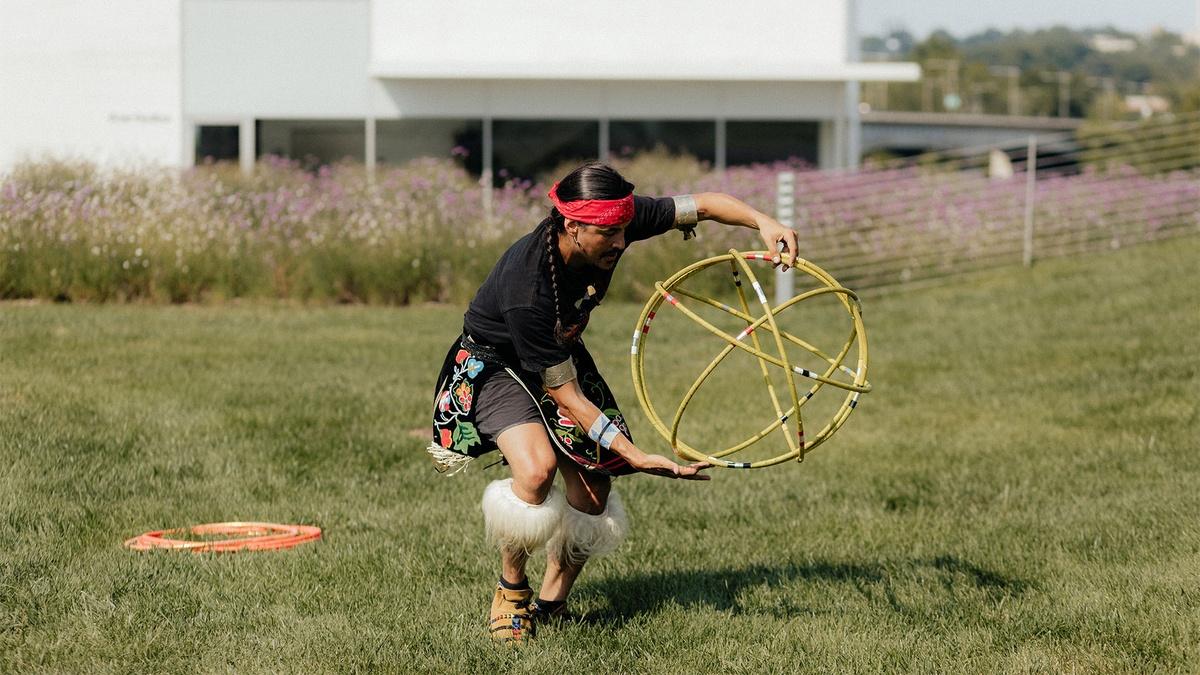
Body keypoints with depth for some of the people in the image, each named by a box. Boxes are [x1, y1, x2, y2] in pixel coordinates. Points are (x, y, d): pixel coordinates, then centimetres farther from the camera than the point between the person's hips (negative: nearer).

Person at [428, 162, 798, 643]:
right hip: (495, 364, -6)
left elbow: (702, 205, -12)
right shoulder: (526, 289, -39)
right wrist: (633, 455, -36)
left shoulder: (616, 222, -25)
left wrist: (763, 221, -31)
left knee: (594, 497, -5)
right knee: (538, 468, -32)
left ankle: (551, 603, 18)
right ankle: (511, 588, -7)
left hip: (561, 353, 6)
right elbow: (566, 395, -32)